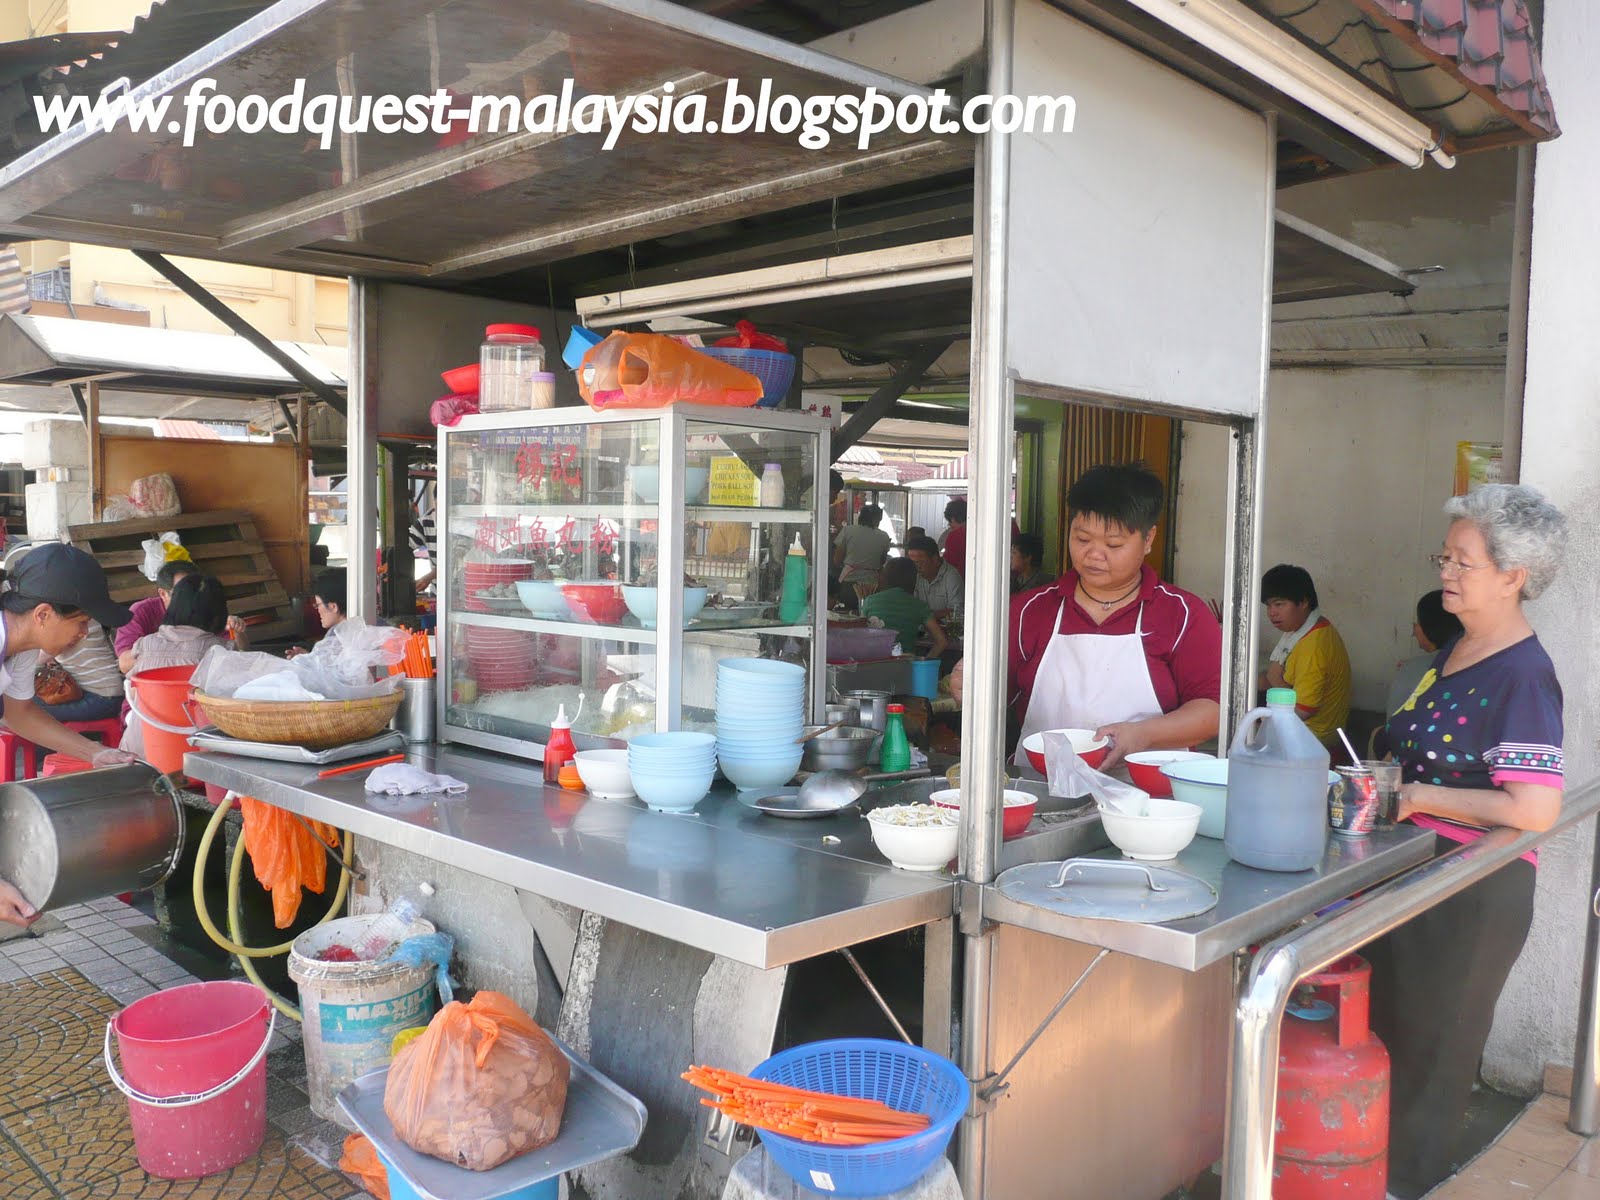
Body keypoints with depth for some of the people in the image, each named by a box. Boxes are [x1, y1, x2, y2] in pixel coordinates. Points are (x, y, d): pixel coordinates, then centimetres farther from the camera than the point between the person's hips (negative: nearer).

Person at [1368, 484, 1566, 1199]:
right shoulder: (1455, 651, 8)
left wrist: (1419, 797, -21)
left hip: (1473, 897, -9)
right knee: (1386, 1037, 21)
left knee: (1429, 1057, 8)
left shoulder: (1523, 677, -19)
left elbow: (1535, 809, -29)